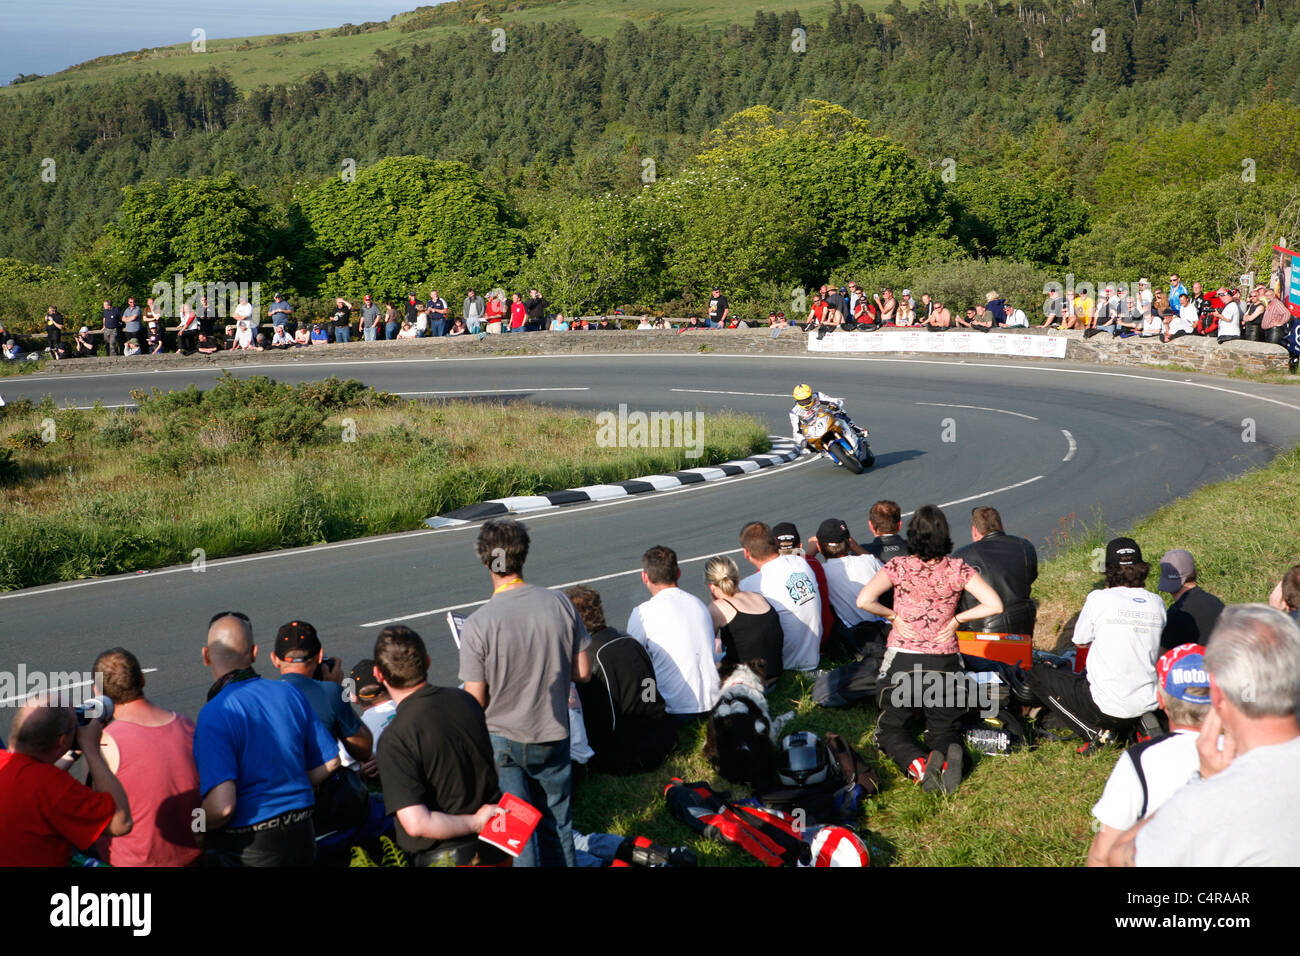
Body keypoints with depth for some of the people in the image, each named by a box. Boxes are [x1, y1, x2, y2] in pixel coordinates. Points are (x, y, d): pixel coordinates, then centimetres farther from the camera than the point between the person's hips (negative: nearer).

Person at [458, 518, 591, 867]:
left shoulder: (477, 624, -19)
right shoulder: (560, 604, -10)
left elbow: (476, 701, -14)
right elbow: (583, 672, -1)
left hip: (503, 742, -4)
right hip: (554, 736, 4)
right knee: (557, 824, 19)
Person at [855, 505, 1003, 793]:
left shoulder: (899, 566, -8)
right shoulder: (957, 568, -4)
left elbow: (864, 601, -19)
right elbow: (994, 605, -10)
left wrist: (893, 615, -3)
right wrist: (956, 619, 1)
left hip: (902, 660, -1)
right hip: (944, 660, 2)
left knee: (891, 728, 14)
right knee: (944, 728, 17)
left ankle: (917, 763, -21)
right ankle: (949, 754, -22)